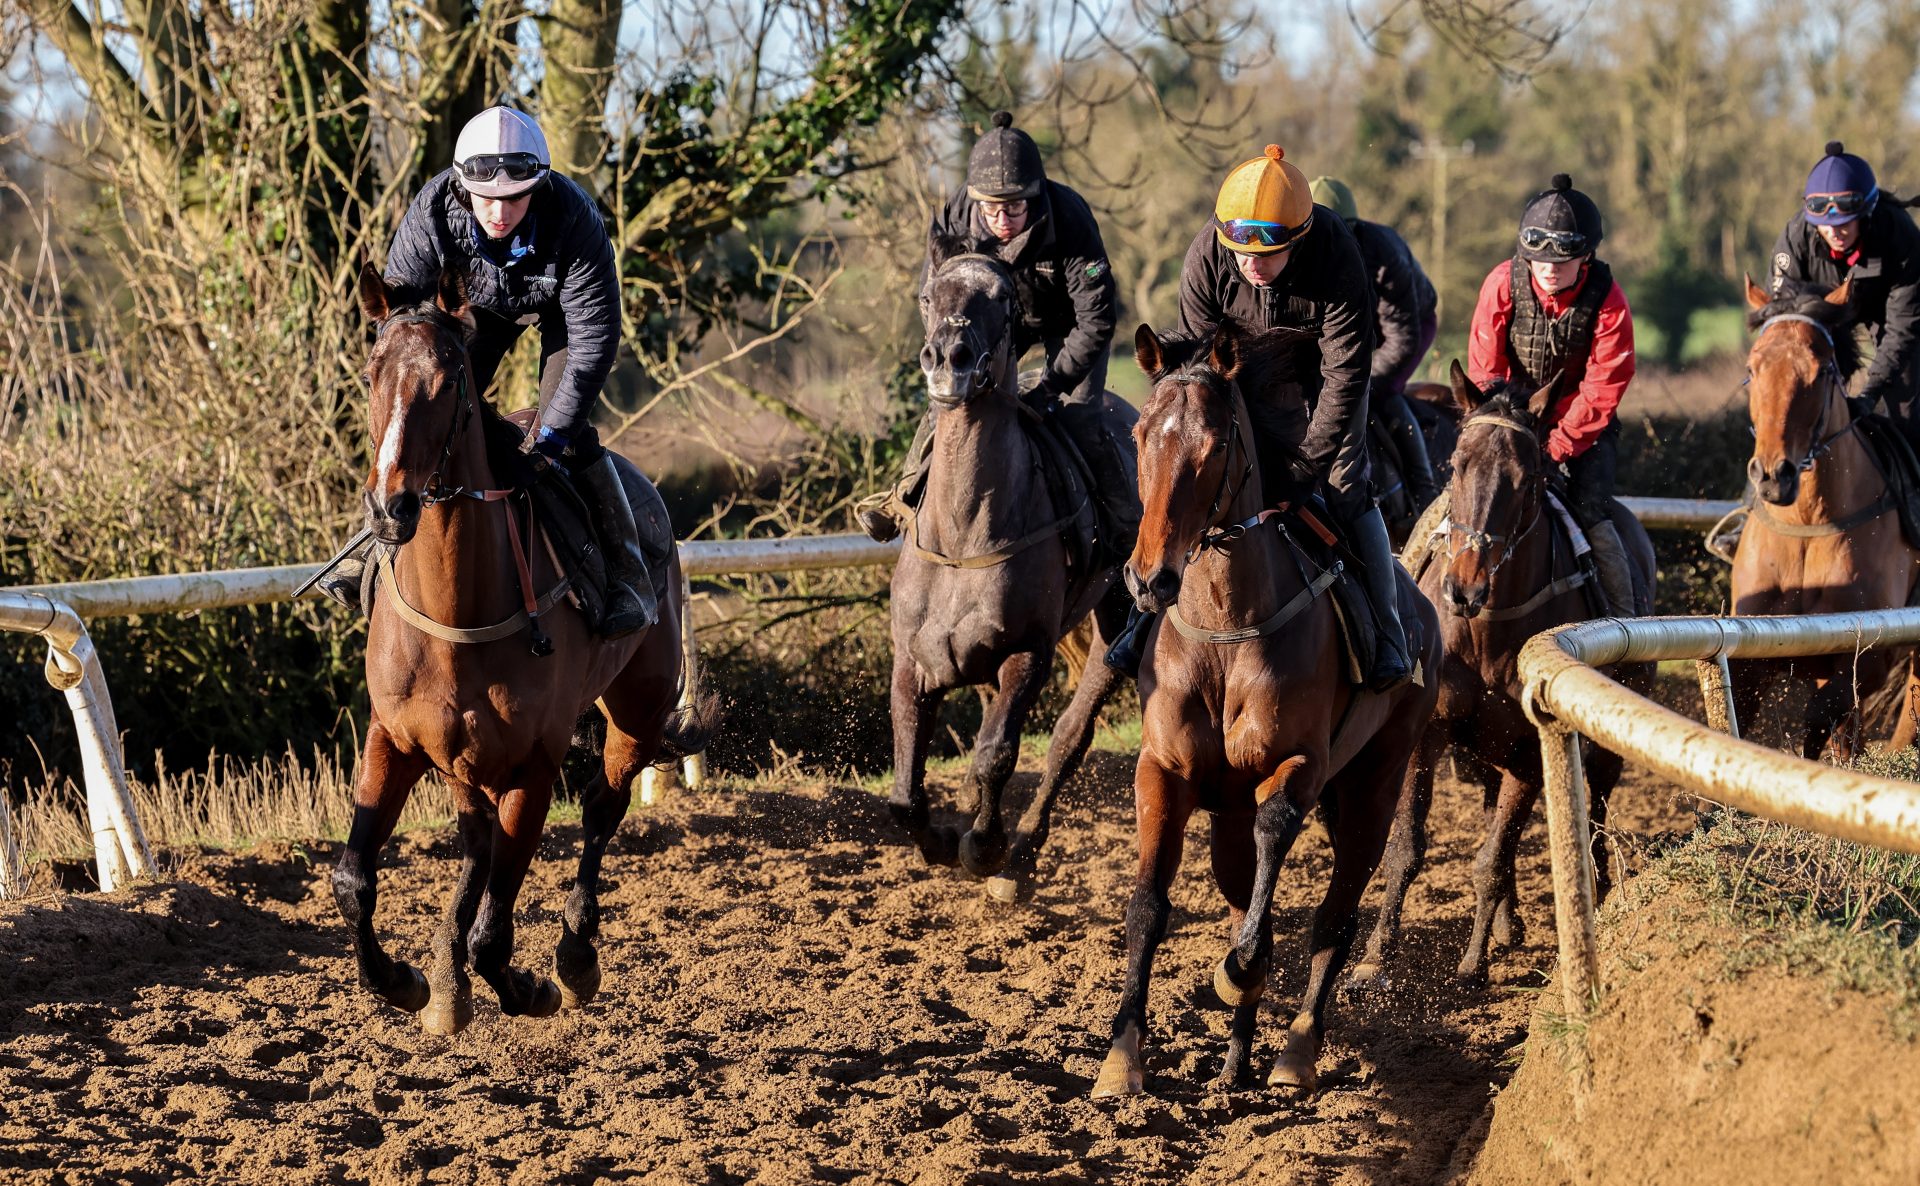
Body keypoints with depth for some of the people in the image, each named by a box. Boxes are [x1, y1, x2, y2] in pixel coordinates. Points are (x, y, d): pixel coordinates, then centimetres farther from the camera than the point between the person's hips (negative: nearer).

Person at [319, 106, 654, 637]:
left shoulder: (575, 220, -42)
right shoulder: (431, 212, -36)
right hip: (484, 298, 3)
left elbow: (595, 337, -35)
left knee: (566, 430, -19)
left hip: (562, 304, -3)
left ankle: (628, 574, -13)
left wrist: (552, 437, -36)